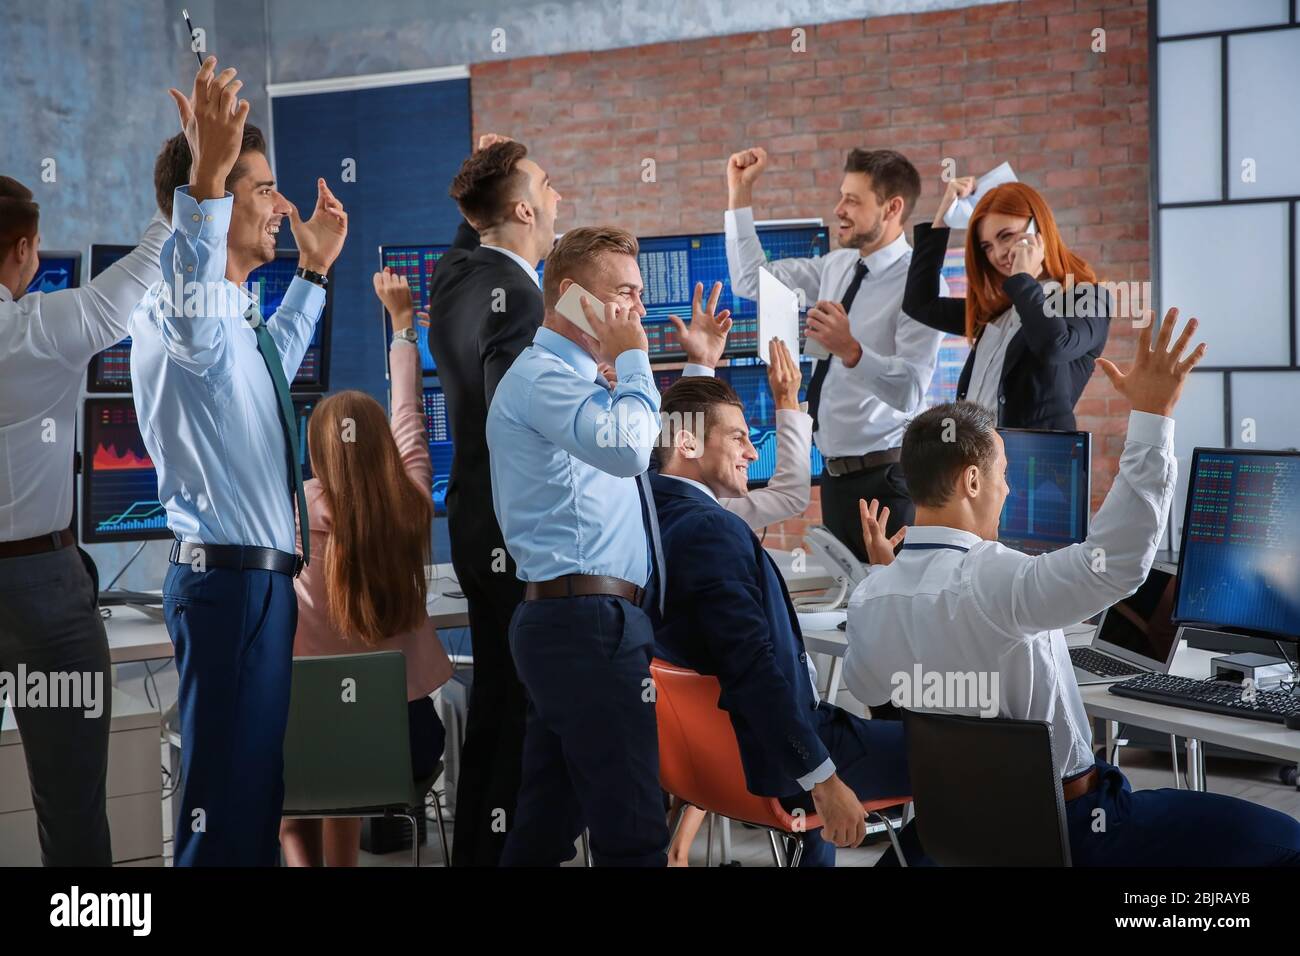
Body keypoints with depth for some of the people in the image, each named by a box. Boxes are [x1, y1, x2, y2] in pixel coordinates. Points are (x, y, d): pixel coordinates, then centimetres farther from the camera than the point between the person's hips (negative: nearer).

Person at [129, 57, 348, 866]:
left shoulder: (235, 319, 15)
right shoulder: (181, 314, -16)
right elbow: (190, 306, -44)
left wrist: (314, 273, 38)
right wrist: (206, 182, -57)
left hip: (259, 578, 10)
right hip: (231, 580, -10)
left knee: (256, 791, 19)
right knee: (225, 800, -9)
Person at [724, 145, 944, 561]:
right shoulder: (838, 266, 8)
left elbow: (909, 391, -25)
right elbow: (751, 280, 17)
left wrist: (850, 350, -40)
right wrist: (740, 193, 13)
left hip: (882, 476, -8)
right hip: (835, 471, 8)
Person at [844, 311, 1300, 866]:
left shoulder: (867, 598, -2)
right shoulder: (988, 581, -29)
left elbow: (863, 689, 16)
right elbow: (1116, 560, -39)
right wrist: (1152, 415, -35)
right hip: (1066, 828, -9)